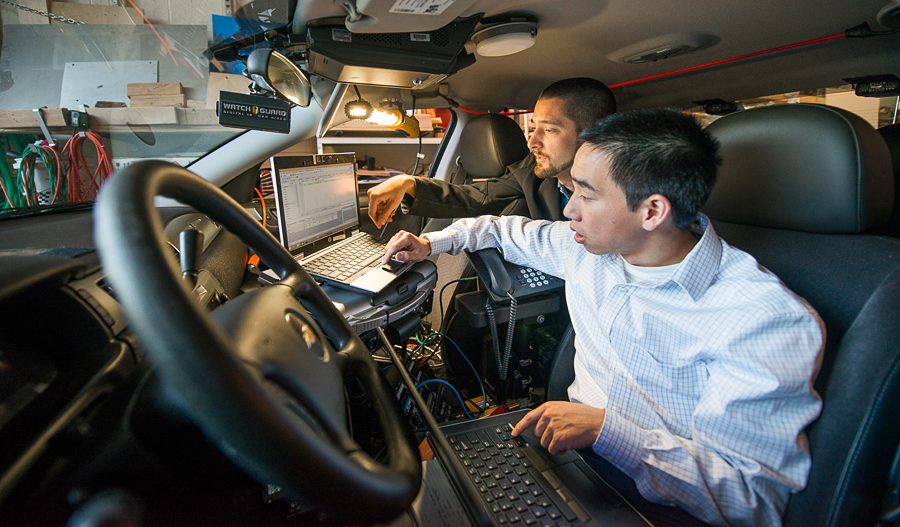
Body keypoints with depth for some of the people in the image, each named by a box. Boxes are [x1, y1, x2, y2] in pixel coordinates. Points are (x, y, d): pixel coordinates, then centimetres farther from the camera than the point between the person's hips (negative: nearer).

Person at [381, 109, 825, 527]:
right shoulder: (591, 245, -3)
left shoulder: (765, 320, -24)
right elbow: (516, 233, 16)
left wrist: (607, 430, -32)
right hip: (574, 439, 6)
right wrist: (432, 242, 15)